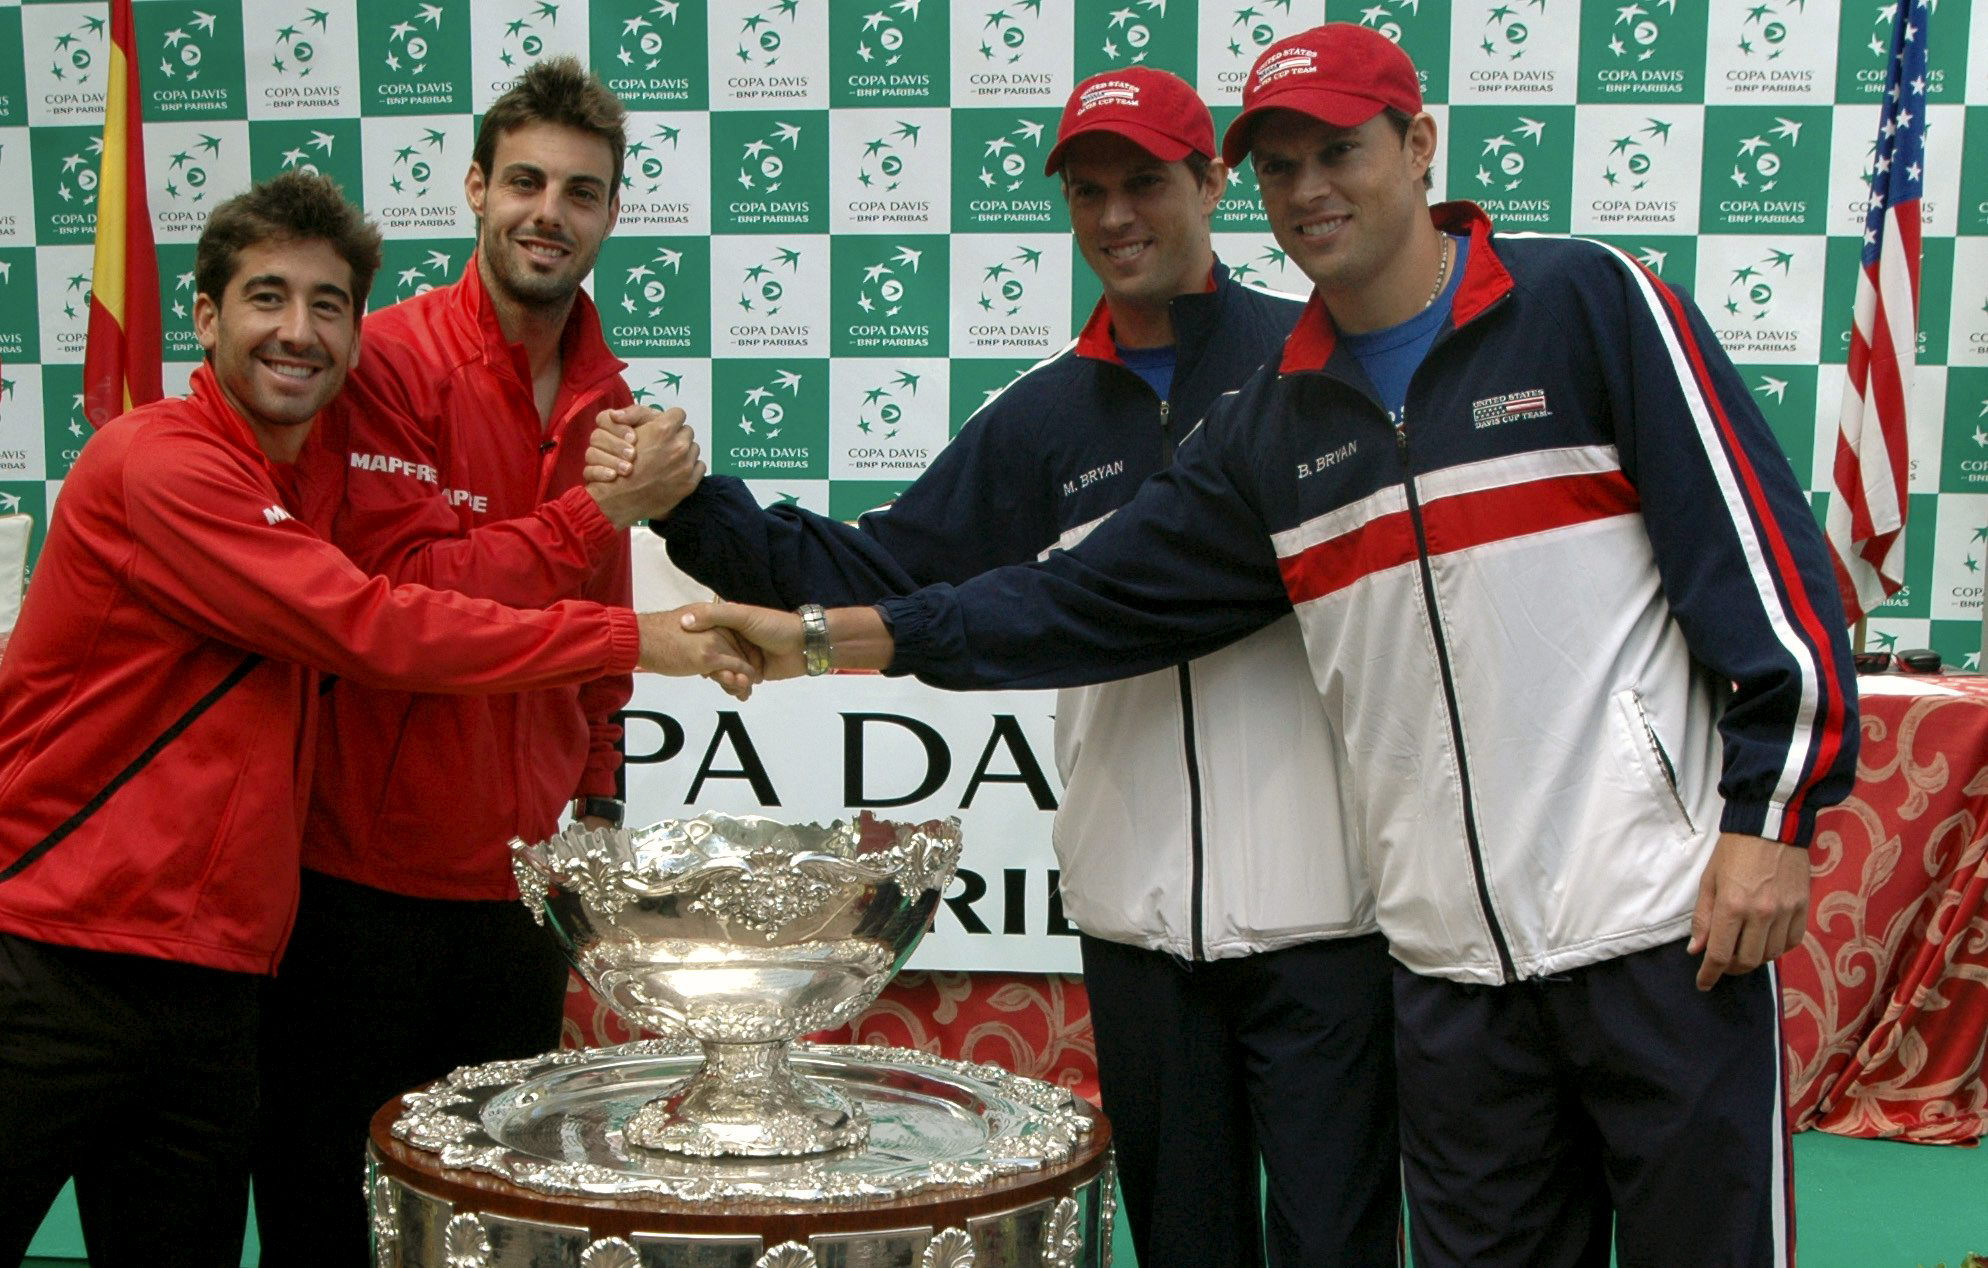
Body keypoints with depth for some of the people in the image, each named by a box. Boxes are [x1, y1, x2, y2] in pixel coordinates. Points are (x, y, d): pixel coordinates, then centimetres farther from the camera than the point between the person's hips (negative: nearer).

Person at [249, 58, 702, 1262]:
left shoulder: (608, 401, 9)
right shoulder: (393, 362, -10)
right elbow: (397, 595, -19)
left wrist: (598, 798, 13)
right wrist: (600, 512, -21)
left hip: (523, 880, 6)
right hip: (369, 877, -6)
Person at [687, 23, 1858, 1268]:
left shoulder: (1592, 303, -3)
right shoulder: (1275, 426, 10)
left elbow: (1759, 550, -5)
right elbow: (1093, 598, 9)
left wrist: (1772, 815, -10)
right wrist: (834, 635, 2)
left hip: (1670, 928, -4)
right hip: (1453, 963, 4)